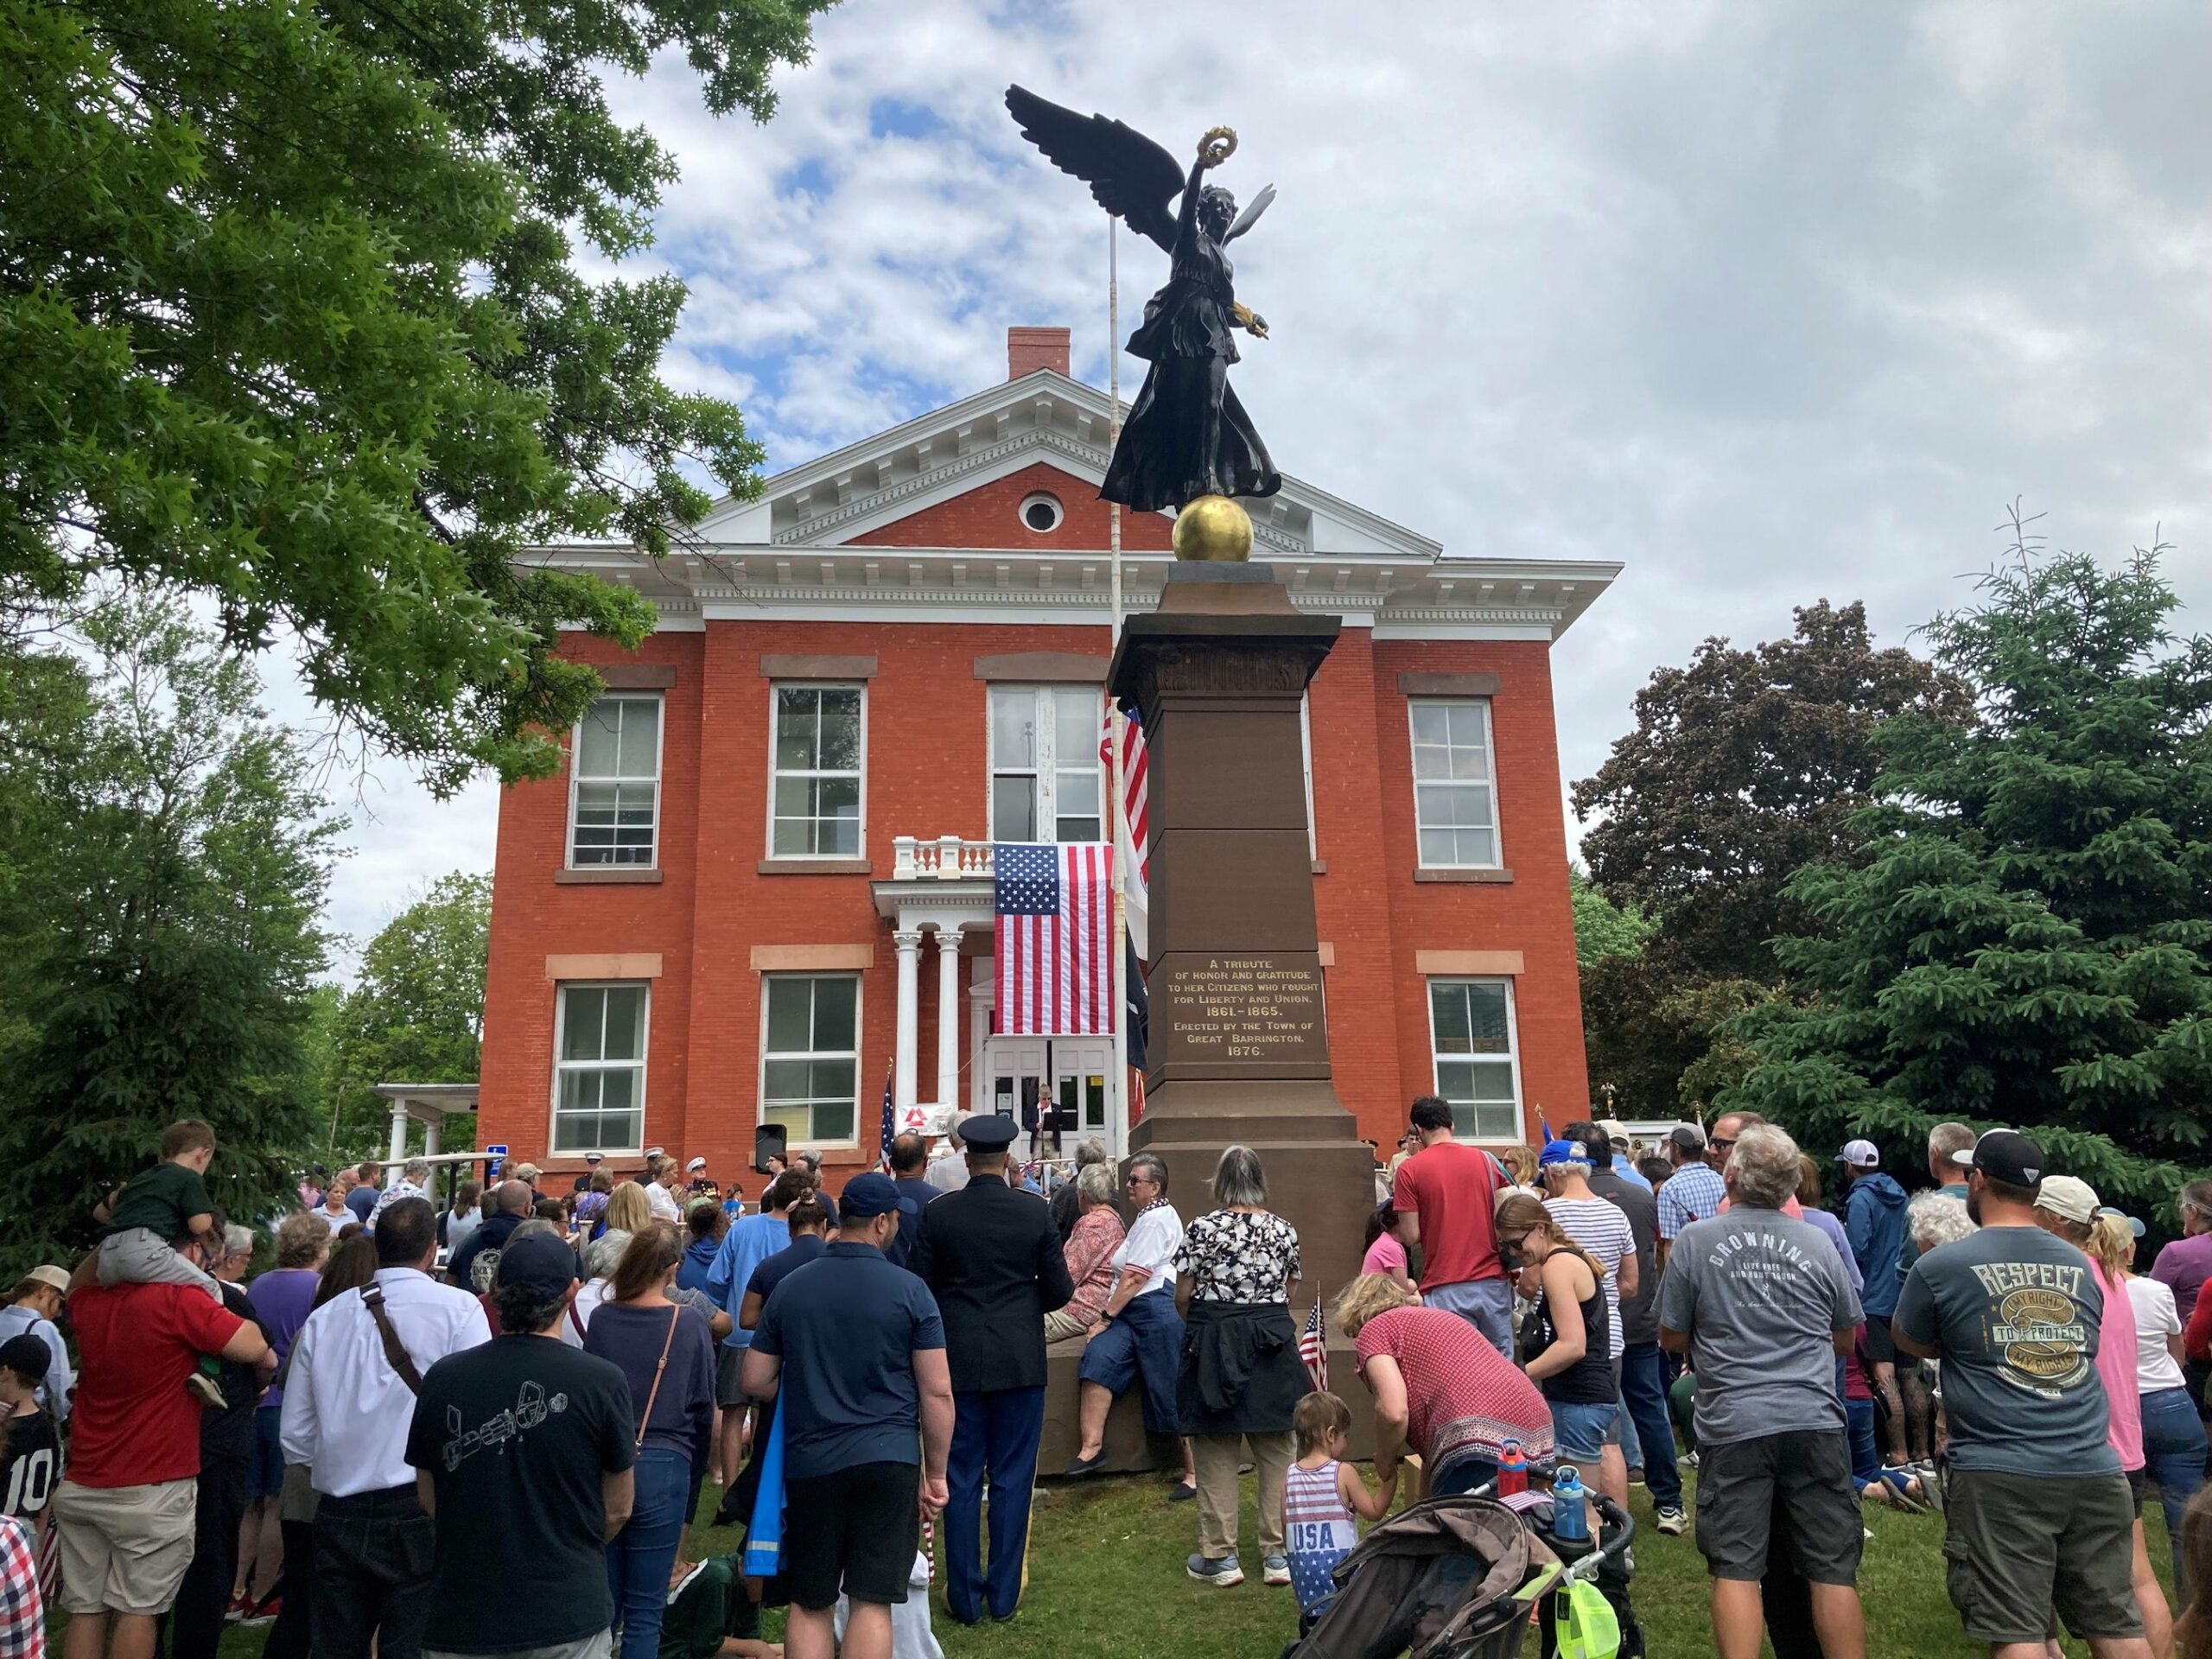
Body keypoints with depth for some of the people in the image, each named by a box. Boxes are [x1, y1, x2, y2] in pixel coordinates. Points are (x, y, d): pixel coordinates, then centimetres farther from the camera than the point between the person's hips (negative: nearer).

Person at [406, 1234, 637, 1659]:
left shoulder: (441, 1378, -8)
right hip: (568, 1616, -2)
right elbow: (617, 1510, -2)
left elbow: (427, 1501, 5)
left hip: (458, 1617, 2)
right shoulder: (603, 1381, -13)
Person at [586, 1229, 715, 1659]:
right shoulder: (690, 1323, -6)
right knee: (645, 1611, 6)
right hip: (662, 1467, -2)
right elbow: (704, 1406, 0)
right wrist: (695, 1461, 18)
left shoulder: (601, 1318, -2)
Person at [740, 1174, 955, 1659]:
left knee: (810, 1605, 14)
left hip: (809, 1461, 3)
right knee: (872, 1603, 4)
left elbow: (754, 1381, 7)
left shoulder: (790, 1288, 1)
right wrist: (935, 1473, 3)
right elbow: (937, 1392, -7)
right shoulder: (910, 1291, -7)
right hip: (888, 1461, -2)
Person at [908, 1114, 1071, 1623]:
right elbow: (1059, 1290, -3)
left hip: (958, 1360, 0)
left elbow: (920, 1286, -2)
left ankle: (964, 1598, 17)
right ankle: (1003, 1596, 16)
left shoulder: (936, 1213, -7)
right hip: (1020, 1361, 0)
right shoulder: (1036, 1211, -7)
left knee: (960, 1480, 10)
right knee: (1011, 1479, 9)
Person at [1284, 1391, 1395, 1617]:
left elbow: (1285, 1520, 10)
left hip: (1302, 1566, 4)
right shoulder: (1343, 1472, -8)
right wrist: (1390, 1478, 7)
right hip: (1339, 1562, -4)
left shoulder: (1290, 1475, 3)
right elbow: (1374, 1511, 0)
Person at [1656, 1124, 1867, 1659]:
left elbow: (1672, 1339, 3)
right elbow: (1845, 1338, 14)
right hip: (1815, 1422, 2)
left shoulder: (1694, 1241, -4)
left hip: (1732, 1425, -2)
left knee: (1736, 1570, 4)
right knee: (1834, 1572, 10)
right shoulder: (1818, 1244, 2)